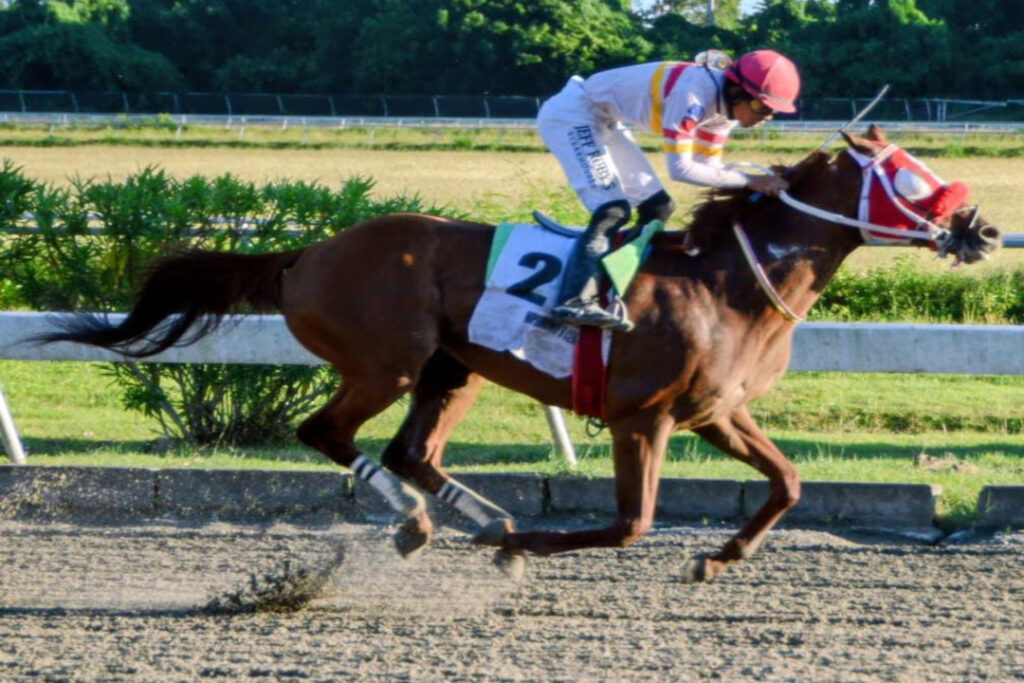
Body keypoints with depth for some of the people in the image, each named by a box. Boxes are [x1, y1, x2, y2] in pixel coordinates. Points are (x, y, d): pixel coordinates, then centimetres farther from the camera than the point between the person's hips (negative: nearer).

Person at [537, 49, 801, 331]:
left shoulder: (724, 103, -2)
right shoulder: (694, 93, -31)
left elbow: (708, 167, 5)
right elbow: (680, 169, -32)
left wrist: (762, 186, -9)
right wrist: (748, 180, -31)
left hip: (605, 124, 10)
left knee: (657, 208, 7)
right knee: (612, 209, -24)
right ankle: (574, 302, -34)